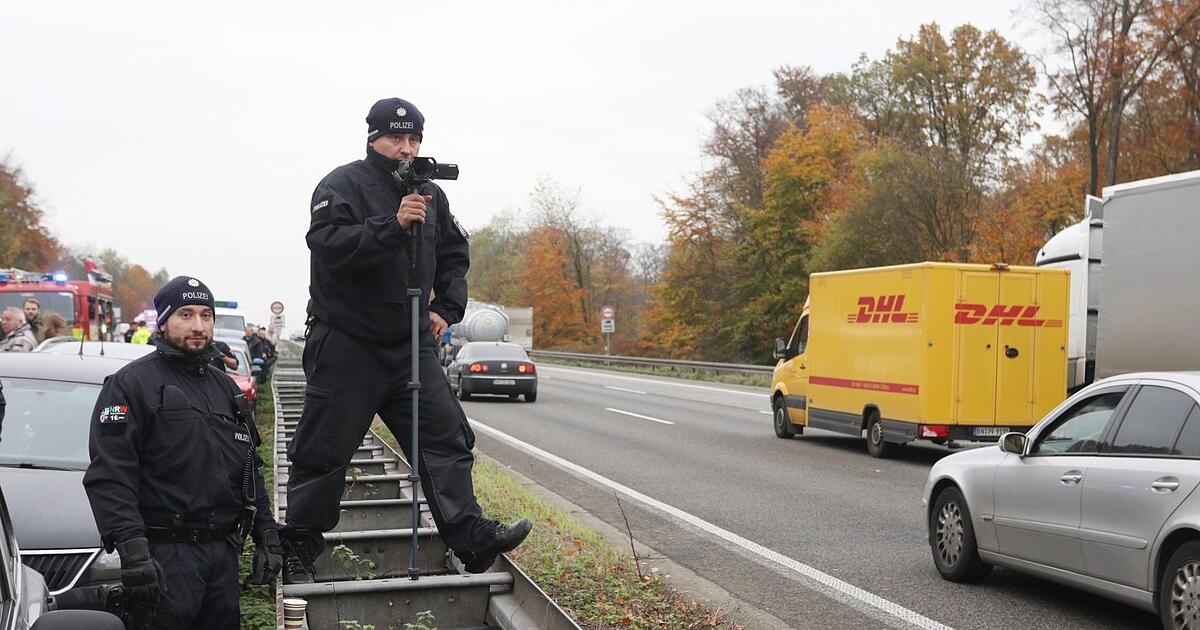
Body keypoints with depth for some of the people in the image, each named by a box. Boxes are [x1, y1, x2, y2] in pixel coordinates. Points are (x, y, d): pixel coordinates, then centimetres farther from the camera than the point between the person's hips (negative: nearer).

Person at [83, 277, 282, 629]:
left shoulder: (226, 388, 17)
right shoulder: (132, 384, -5)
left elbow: (249, 468, 21)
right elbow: (110, 475, -14)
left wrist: (267, 535, 14)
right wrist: (131, 547, -24)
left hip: (224, 553, 7)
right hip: (166, 554, -6)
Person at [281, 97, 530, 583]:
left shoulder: (430, 195, 12)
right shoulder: (343, 184, -8)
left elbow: (454, 256, 21)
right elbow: (326, 242, -25)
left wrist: (447, 308, 7)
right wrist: (392, 225, -34)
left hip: (411, 344, 6)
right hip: (347, 345, -5)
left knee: (447, 435, -2)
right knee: (324, 451, 2)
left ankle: (472, 537, 0)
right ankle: (298, 550, 17)